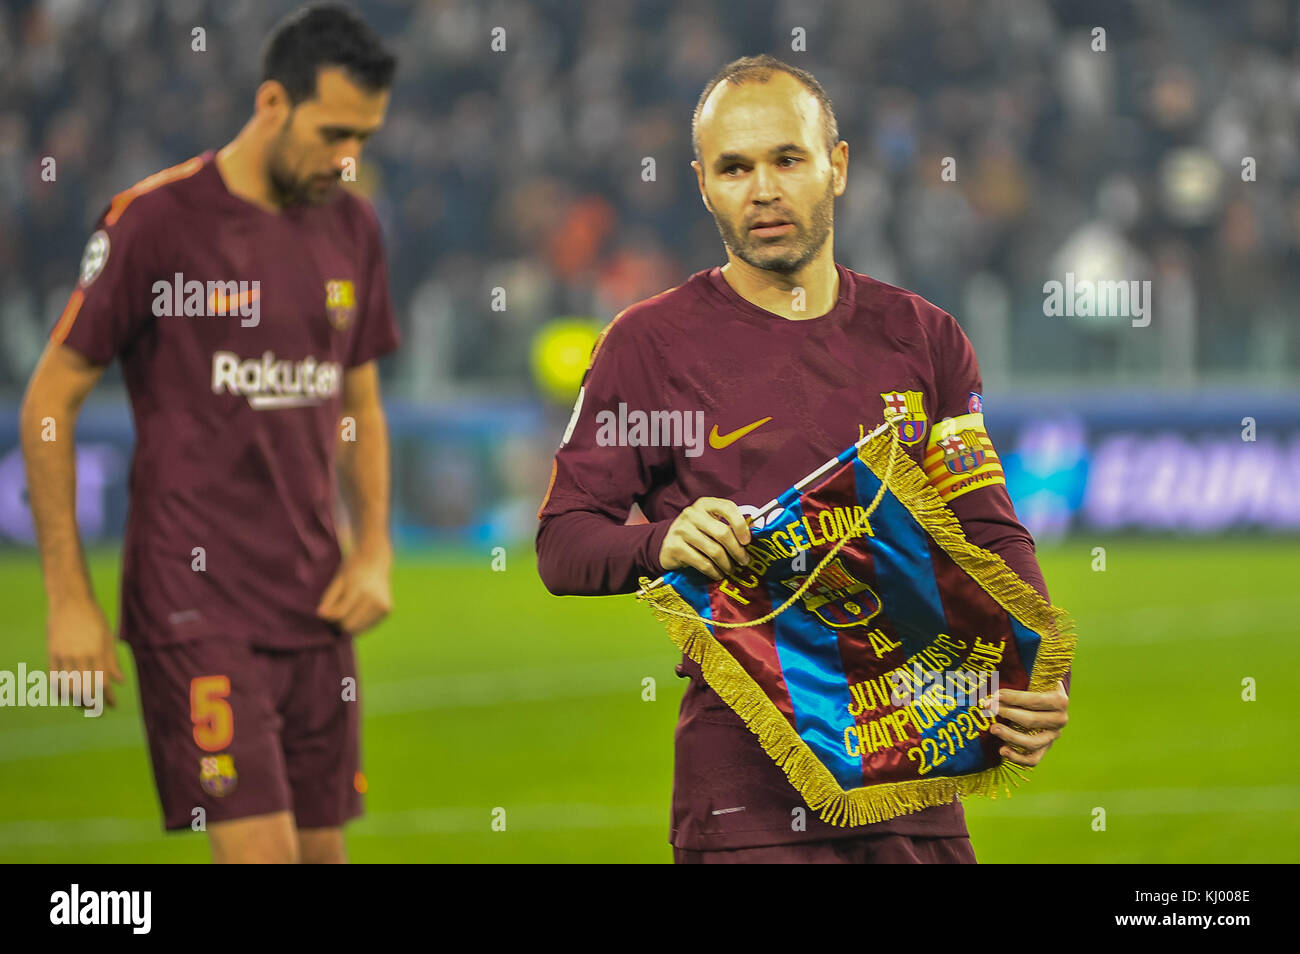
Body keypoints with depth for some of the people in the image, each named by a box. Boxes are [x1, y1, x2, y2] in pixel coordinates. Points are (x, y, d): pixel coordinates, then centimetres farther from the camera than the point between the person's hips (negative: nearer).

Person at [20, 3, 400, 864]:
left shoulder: (351, 229, 10)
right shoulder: (157, 221, -9)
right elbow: (48, 402, -4)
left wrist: (374, 551, 6)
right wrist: (69, 597, -8)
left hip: (317, 602, 6)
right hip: (196, 606, -6)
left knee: (324, 849, 6)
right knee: (262, 850, -15)